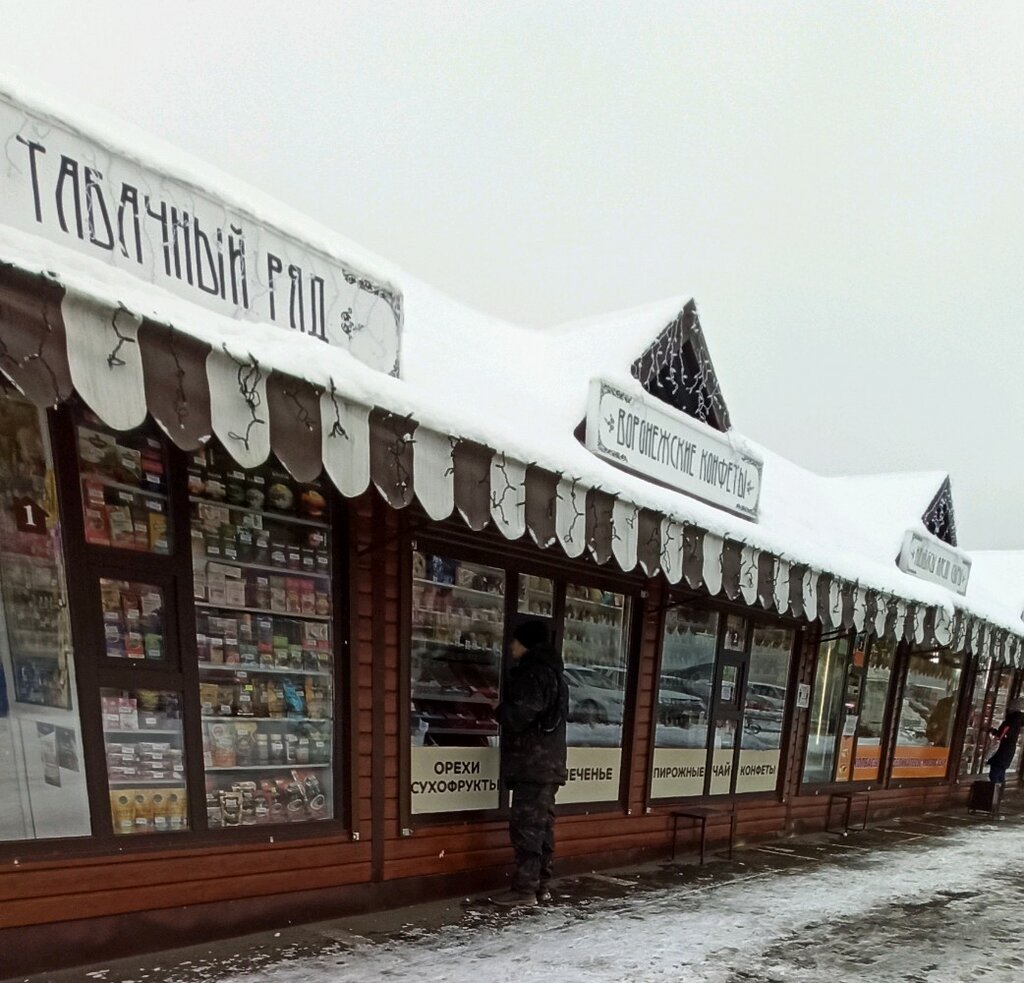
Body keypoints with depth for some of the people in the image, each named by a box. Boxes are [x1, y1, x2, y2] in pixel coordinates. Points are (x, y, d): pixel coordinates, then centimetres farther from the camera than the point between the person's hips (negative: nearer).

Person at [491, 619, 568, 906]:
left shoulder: (533, 672, -13)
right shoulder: (552, 672, 19)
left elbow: (518, 715, -21)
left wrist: (498, 709, -1)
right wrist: (503, 706, 16)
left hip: (532, 764, -10)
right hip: (548, 763, 10)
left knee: (526, 826, -7)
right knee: (541, 825, 12)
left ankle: (525, 888, -4)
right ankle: (540, 885, 18)